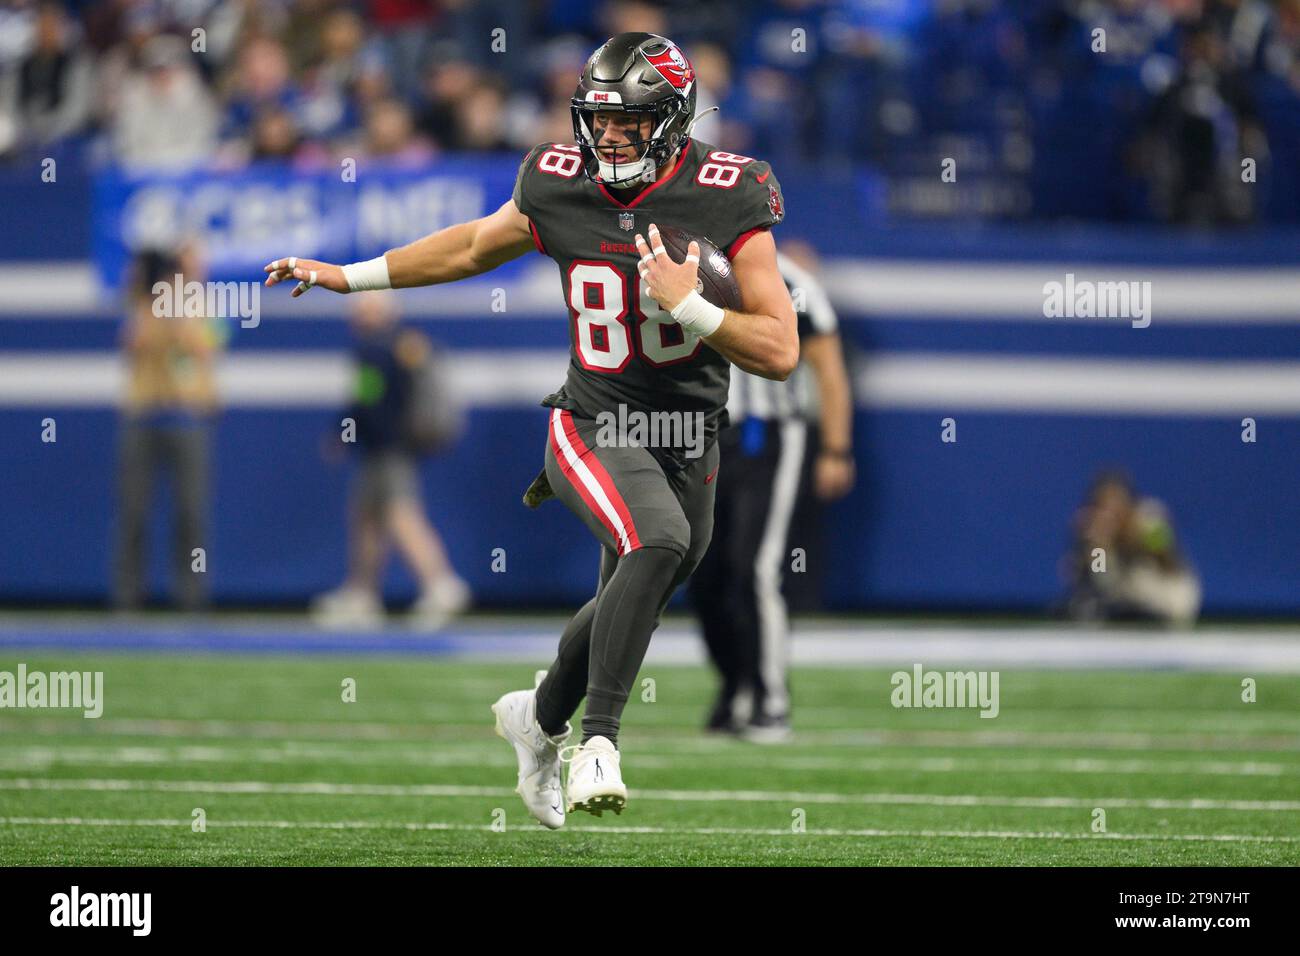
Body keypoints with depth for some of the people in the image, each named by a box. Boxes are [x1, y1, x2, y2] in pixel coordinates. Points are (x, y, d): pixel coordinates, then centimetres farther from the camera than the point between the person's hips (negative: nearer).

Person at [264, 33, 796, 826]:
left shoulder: (727, 202, -14)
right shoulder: (561, 190, -6)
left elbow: (780, 352, -16)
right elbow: (475, 246, 15)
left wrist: (689, 307, -28)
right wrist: (349, 277, 19)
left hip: (690, 444, 2)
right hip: (592, 428, -2)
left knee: (630, 605, 20)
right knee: (660, 541, -32)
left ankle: (540, 718, 50)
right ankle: (598, 740, -26)